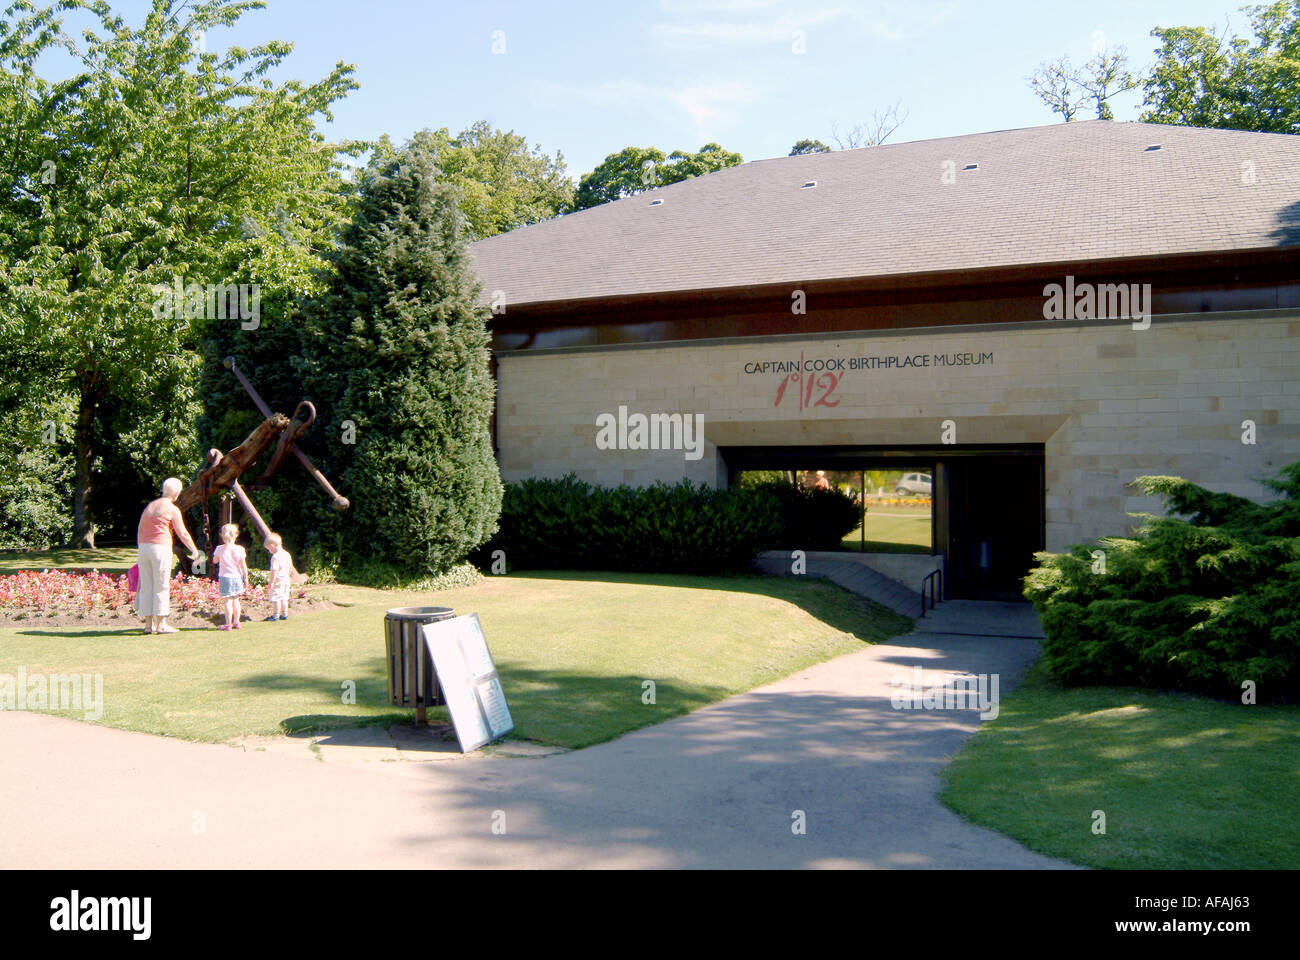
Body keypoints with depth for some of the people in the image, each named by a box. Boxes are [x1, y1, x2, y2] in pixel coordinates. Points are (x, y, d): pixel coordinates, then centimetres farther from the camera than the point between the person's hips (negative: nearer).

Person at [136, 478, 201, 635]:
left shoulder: (149, 507, 17)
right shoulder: (172, 509, -3)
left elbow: (140, 532, 18)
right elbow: (183, 534, -2)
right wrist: (194, 551, 9)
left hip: (143, 547, 7)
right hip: (160, 548, -7)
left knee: (146, 586, 8)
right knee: (161, 586, -2)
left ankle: (149, 624, 10)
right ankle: (161, 624, -1)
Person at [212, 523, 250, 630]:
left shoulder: (220, 549, -6)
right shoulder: (239, 549, -7)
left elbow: (214, 561, 12)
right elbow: (243, 566, -4)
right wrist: (246, 579, 3)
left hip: (224, 577, -1)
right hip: (237, 577, 1)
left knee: (228, 601, 0)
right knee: (235, 600, 14)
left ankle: (228, 624, -1)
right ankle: (236, 622, 19)